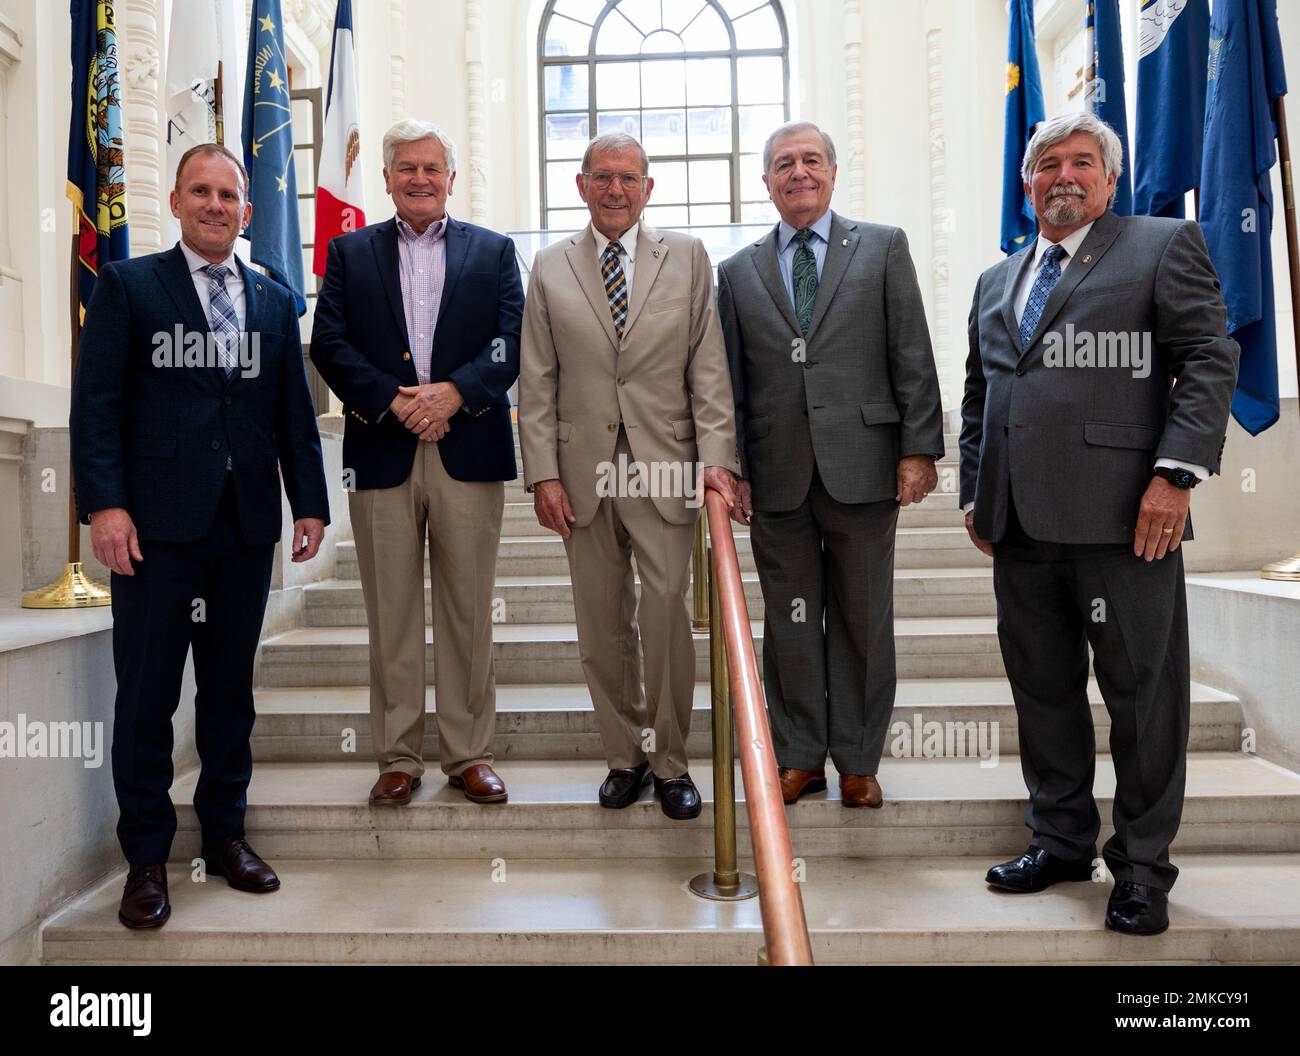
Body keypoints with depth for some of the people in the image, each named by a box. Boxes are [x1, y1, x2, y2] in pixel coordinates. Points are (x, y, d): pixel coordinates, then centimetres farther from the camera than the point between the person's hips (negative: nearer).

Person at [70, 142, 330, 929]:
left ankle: (225, 833, 24)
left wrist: (310, 502, 7)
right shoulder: (128, 285, 6)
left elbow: (295, 411, 13)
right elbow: (97, 402, -2)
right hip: (158, 522, -3)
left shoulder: (275, 299, 15)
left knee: (232, 687, 10)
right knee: (147, 691, 3)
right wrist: (104, 504, -11)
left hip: (248, 524, 3)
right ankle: (147, 857, 16)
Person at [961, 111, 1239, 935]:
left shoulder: (1165, 245, 5)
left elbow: (1210, 360, -4)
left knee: (1143, 697, 3)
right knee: (1043, 692, 12)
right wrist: (976, 494, 16)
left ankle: (1143, 868, 18)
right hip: (1021, 527, 6)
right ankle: (1063, 840, 27)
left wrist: (1177, 474, -15)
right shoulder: (997, 282, 22)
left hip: (1123, 518, -5)